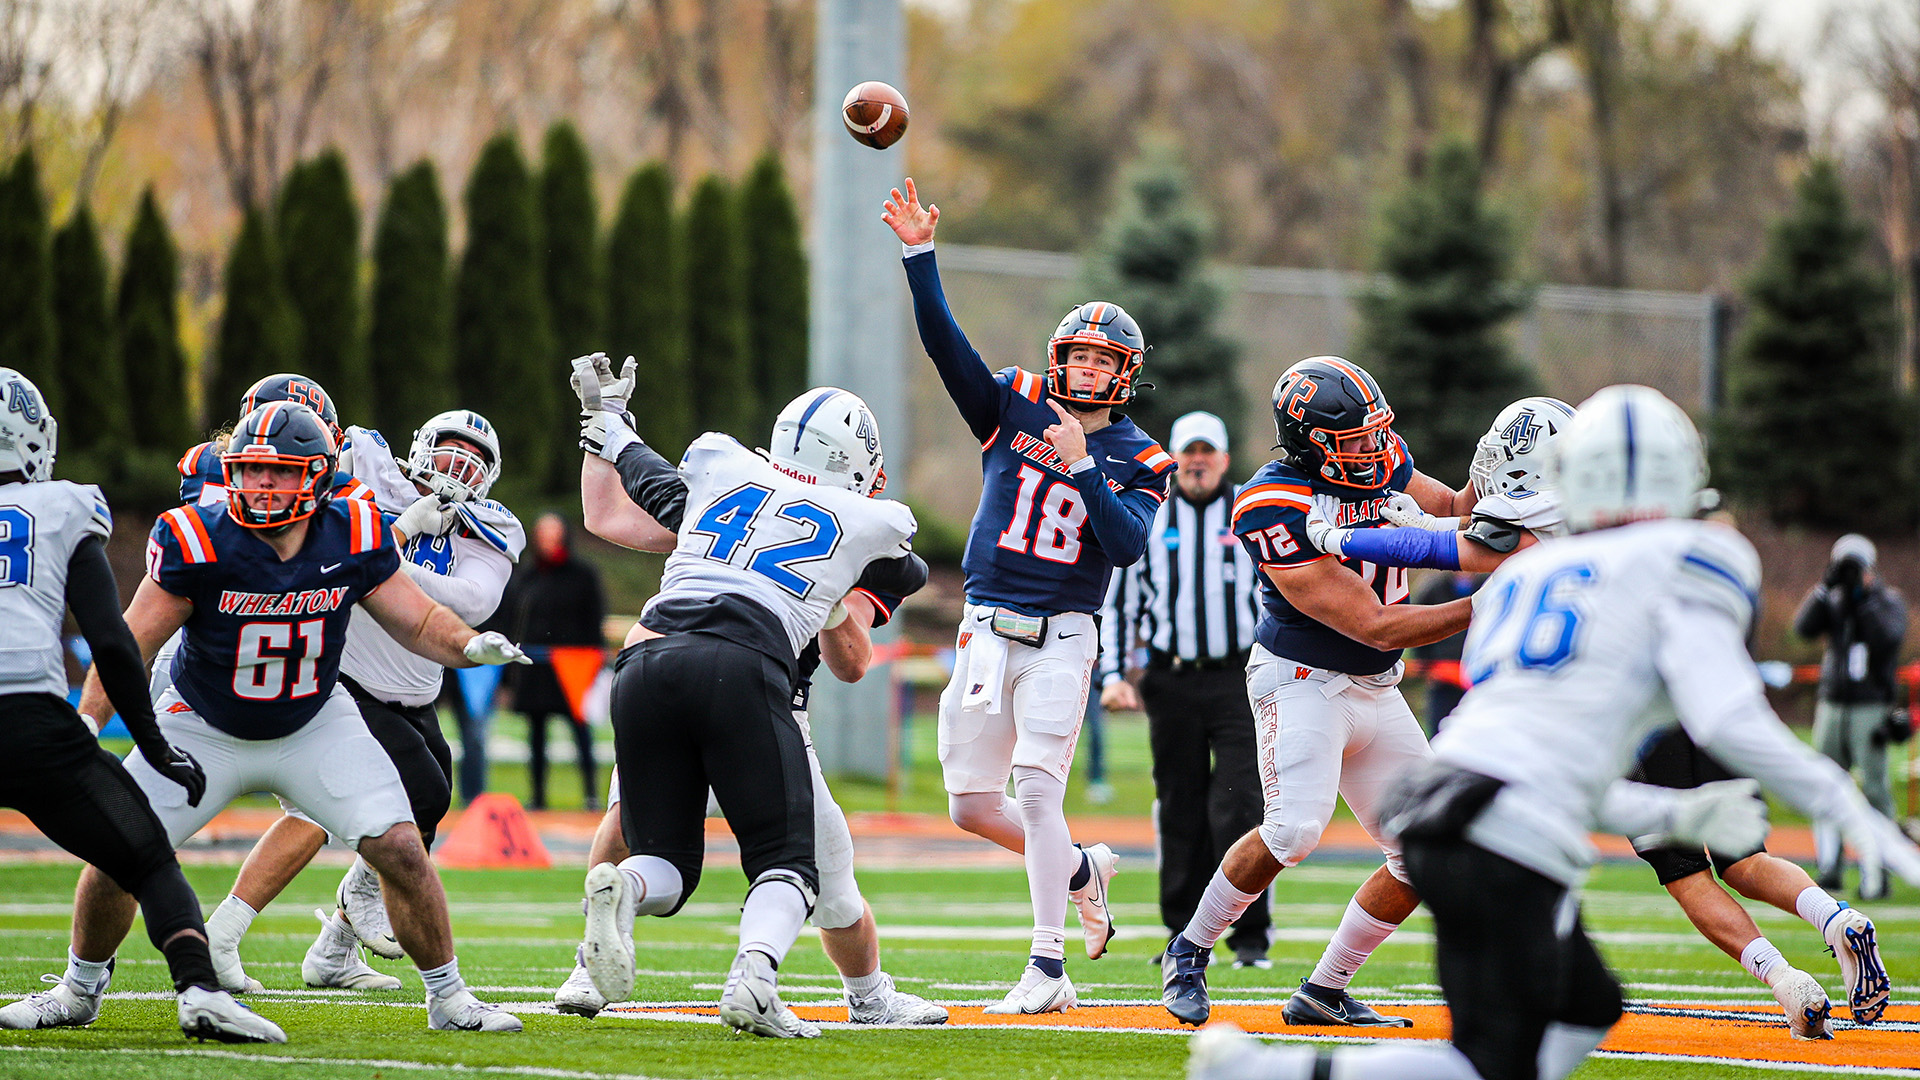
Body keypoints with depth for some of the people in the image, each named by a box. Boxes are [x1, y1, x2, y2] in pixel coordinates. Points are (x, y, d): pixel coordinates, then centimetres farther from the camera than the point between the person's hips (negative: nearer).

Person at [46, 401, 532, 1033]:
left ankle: (448, 998, 6)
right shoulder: (198, 543, -25)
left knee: (400, 850, -12)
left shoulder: (354, 541, -17)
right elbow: (132, 644, -16)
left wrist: (471, 645, -25)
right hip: (204, 730, -1)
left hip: (313, 727, 1)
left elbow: (418, 622, -4)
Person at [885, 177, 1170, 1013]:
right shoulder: (1012, 409, 6)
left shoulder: (1137, 459, 2)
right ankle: (1080, 870, 32)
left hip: (1063, 638, -3)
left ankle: (1049, 969, -14)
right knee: (972, 806, 5)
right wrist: (919, 254, -18)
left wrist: (1083, 465, -20)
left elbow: (1129, 546, -13)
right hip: (988, 629, 3)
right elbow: (944, 342, -6)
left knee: (1038, 788, -16)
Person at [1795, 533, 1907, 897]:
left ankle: (1875, 875, -6)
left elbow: (1889, 637, -18)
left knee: (1873, 789, -8)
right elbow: (1804, 627, -6)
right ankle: (1830, 868, 8)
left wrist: (1864, 598, -19)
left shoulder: (1889, 600, 1)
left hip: (1871, 707, -4)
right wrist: (1827, 586, -13)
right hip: (1831, 703, 4)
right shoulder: (1834, 600, 11)